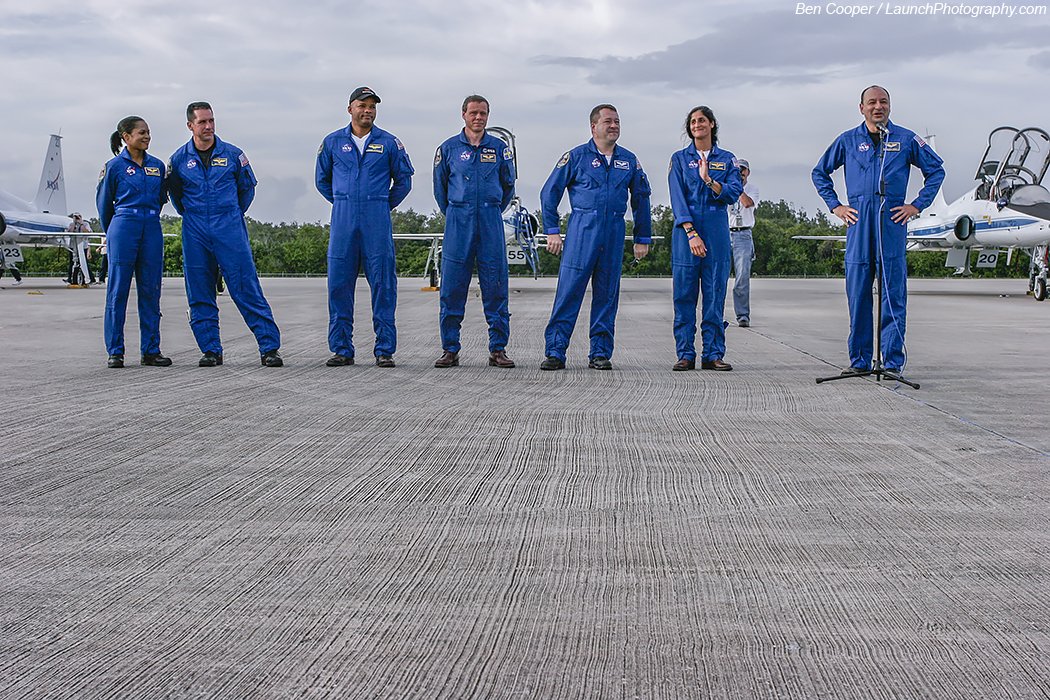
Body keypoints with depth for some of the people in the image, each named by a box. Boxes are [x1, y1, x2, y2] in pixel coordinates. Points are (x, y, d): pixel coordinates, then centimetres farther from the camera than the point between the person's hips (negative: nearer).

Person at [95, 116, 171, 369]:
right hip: (123, 228, -4)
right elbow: (103, 202, 10)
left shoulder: (157, 166, 10)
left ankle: (151, 350, 10)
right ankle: (115, 351, 4)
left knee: (150, 290, 5)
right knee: (118, 290, -1)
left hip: (151, 229, 4)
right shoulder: (115, 166, 0)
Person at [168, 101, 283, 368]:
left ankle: (269, 348, -8)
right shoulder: (179, 159, 5)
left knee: (247, 290, -7)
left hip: (230, 229, -2)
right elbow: (175, 193, 22)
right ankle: (211, 350, 11)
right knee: (200, 295, 3)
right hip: (195, 233, 2)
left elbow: (248, 186, 16)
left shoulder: (232, 154, 2)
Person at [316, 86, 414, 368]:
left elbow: (403, 179, 14)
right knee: (339, 284, 0)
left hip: (377, 219, -1)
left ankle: (385, 350, 2)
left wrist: (385, 206, 11)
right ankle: (342, 349, 7)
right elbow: (321, 179, 19)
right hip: (343, 220, 1)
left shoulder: (389, 143, 6)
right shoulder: (333, 142, 9)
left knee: (383, 284, -3)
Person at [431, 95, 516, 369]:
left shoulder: (499, 148, 7)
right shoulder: (449, 148, 6)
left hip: (490, 221, 1)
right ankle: (450, 350, 4)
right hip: (458, 222, 0)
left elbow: (508, 186, 18)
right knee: (452, 287, -2)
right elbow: (440, 187, 16)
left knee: (495, 286, -1)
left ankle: (498, 349, 4)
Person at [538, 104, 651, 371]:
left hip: (614, 233, 3)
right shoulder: (577, 156, 3)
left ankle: (600, 353, 12)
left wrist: (642, 238, 16)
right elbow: (549, 193, 5)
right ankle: (555, 351, -5)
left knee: (607, 294, 5)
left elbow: (641, 199, 19)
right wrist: (552, 231, -1)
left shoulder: (629, 160, 12)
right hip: (582, 231, -3)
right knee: (569, 291, -7)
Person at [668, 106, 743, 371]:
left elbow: (734, 193, -1)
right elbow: (678, 199, -2)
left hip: (716, 229, 1)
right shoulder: (680, 158, 8)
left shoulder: (727, 159, 11)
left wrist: (708, 179, -17)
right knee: (684, 292, -2)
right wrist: (692, 234, -13)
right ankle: (685, 354, 2)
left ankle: (713, 354, 4)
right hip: (686, 229, -1)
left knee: (715, 292, 0)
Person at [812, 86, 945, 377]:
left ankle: (893, 361, 1)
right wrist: (835, 206, 11)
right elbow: (820, 172, 22)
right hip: (858, 222, 1)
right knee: (857, 294, 2)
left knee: (894, 295, -3)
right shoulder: (848, 140, 11)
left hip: (893, 221, -1)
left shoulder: (906, 139, 8)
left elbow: (936, 170, 15)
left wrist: (917, 205, 6)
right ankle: (859, 360, 9)